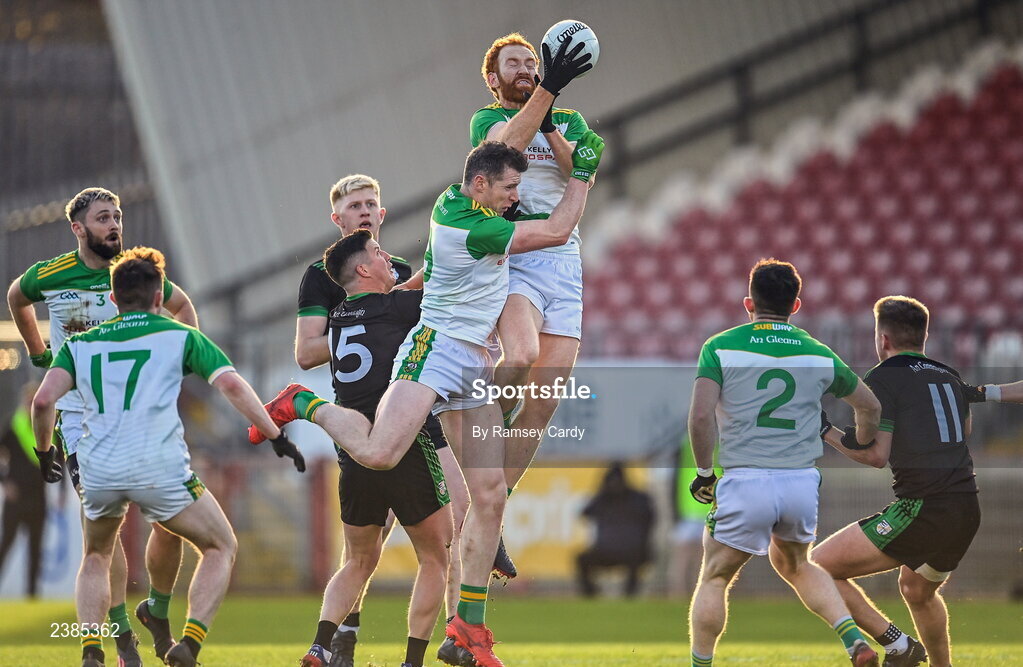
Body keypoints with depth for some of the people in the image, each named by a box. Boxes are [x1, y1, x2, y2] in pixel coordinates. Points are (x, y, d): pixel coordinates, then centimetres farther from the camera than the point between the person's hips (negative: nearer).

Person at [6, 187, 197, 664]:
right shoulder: (49, 276, -4)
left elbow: (183, 308, 20)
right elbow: (16, 298, 21)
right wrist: (39, 354, 20)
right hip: (81, 418, -2)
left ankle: (158, 613, 20)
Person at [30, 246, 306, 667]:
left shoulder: (81, 344, 16)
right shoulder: (180, 336, 11)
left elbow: (44, 400, 3)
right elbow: (232, 386, -1)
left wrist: (43, 450, 20)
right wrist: (277, 436, 2)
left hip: (98, 472, 3)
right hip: (159, 469, -3)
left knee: (96, 556, 30)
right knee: (221, 548, 16)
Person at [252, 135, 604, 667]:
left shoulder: (450, 202, 8)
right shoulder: (474, 228, -16)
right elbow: (557, 232, -10)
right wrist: (583, 172, -3)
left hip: (476, 366, 9)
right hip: (436, 348, -9)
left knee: (489, 496, 2)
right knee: (378, 453, -29)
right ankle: (306, 406, 1)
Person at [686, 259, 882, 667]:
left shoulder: (721, 347, -1)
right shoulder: (818, 355, 9)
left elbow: (701, 416, -12)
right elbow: (869, 407, 20)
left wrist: (703, 472, 1)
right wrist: (861, 451, 39)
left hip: (746, 481, -4)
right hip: (803, 481, 4)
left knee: (714, 578, 12)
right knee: (794, 565, 27)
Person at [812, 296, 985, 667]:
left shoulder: (882, 379, -3)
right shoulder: (949, 376, 17)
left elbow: (876, 454, -8)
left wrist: (827, 432, 3)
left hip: (921, 508, -8)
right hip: (967, 510, 8)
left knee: (818, 567, -4)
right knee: (917, 591, 33)